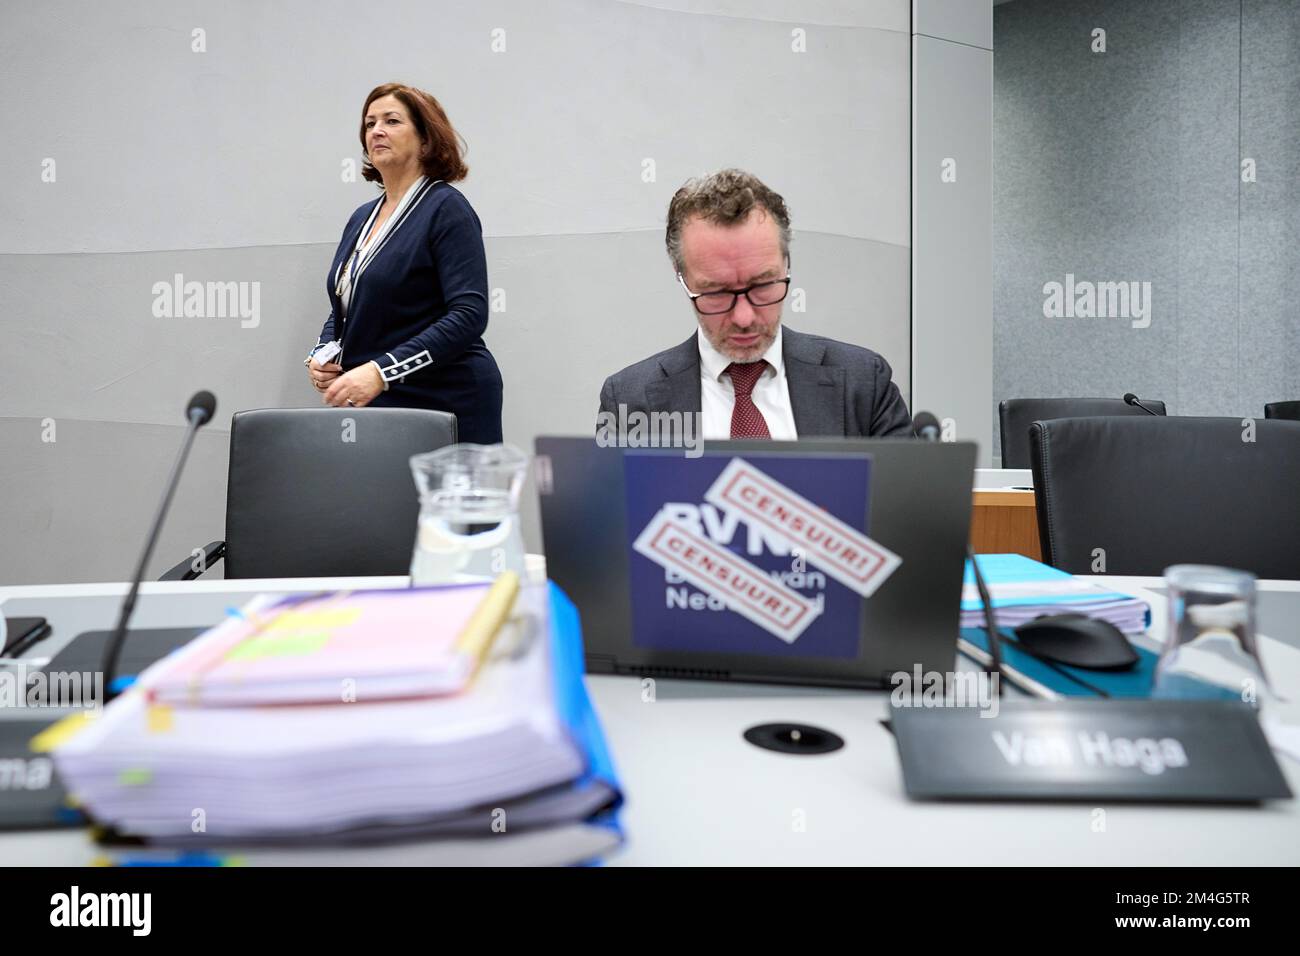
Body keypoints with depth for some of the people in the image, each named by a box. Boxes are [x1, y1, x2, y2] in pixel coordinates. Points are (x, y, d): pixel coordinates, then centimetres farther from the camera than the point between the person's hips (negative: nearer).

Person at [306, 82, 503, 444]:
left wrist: (380, 372, -26)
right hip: (371, 405, 7)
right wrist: (321, 355, 1)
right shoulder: (362, 218, 14)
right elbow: (342, 311, 23)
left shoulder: (446, 208, -8)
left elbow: (469, 315, -20)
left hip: (443, 403, -6)